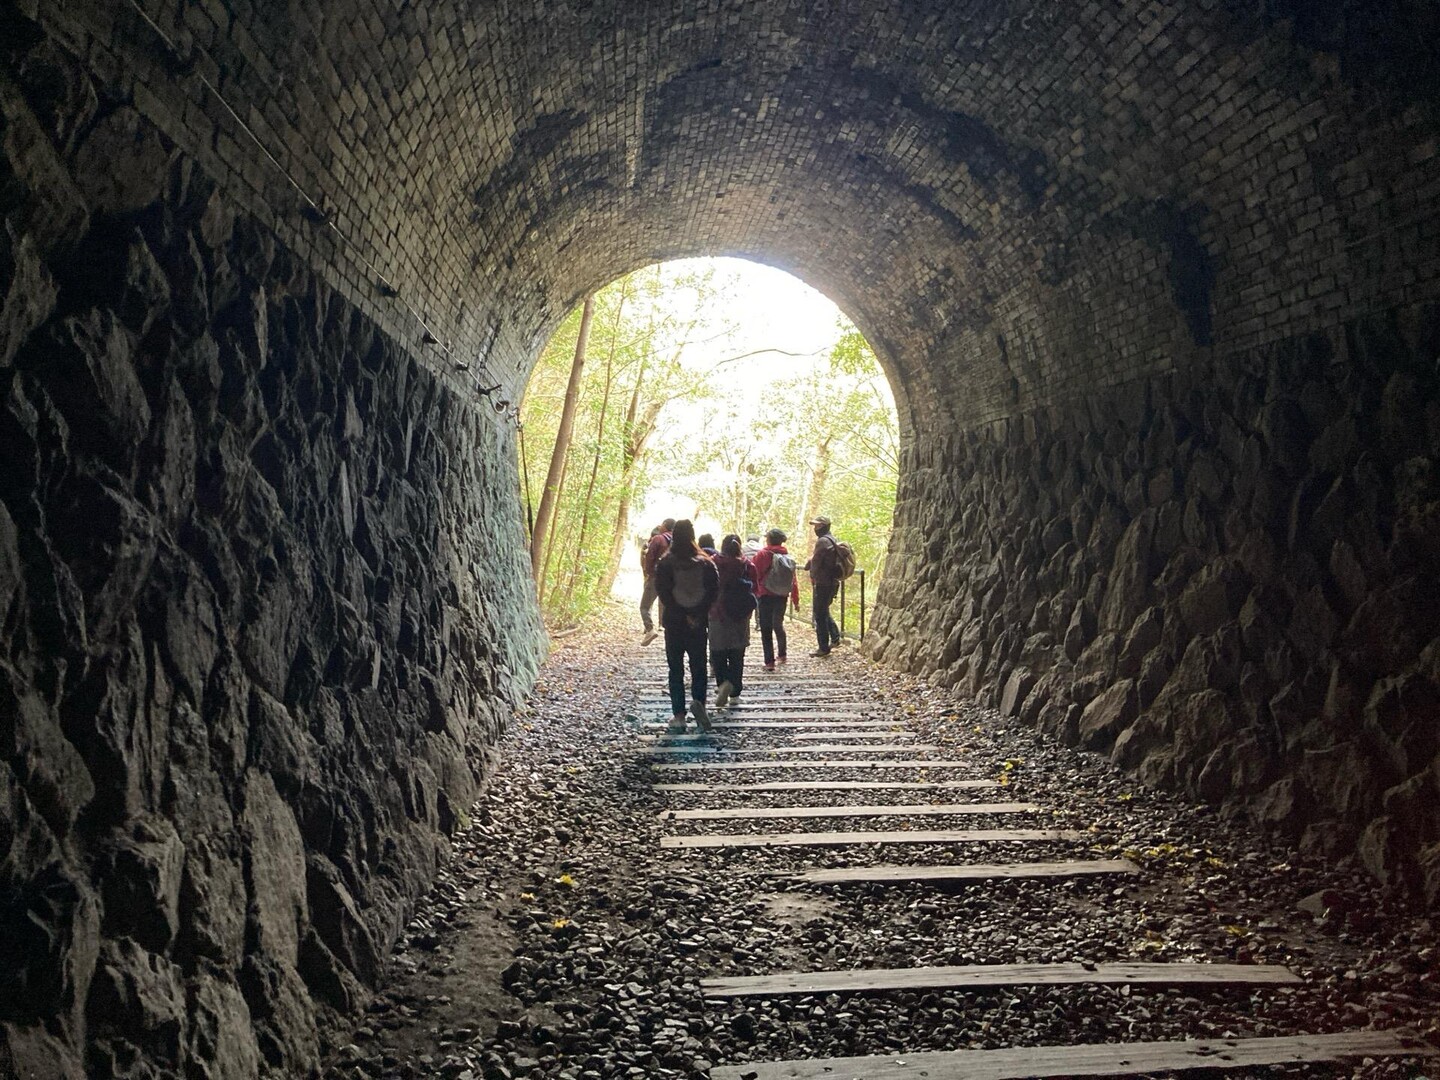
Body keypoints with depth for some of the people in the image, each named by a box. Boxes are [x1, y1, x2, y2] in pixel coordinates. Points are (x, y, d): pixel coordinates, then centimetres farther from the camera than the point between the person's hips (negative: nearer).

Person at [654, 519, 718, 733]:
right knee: (699, 667, 11)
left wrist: (683, 615, -10)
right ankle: (698, 701, -14)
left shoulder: (665, 564, -5)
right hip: (698, 624, 1)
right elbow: (714, 590, -8)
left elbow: (663, 593, -12)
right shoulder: (705, 563, -1)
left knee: (676, 670, 7)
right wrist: (699, 613, -9)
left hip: (673, 623, -1)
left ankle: (679, 716, 5)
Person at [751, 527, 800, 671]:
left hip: (766, 596, -5)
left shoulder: (763, 554, -8)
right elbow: (793, 581, 6)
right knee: (778, 625, 23)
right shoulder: (788, 557, 3)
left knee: (766, 629, -1)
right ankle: (781, 654, 33)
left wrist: (754, 593, 0)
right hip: (782, 597, 5)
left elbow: (754, 574, -10)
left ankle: (769, 661, -5)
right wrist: (796, 600, 14)